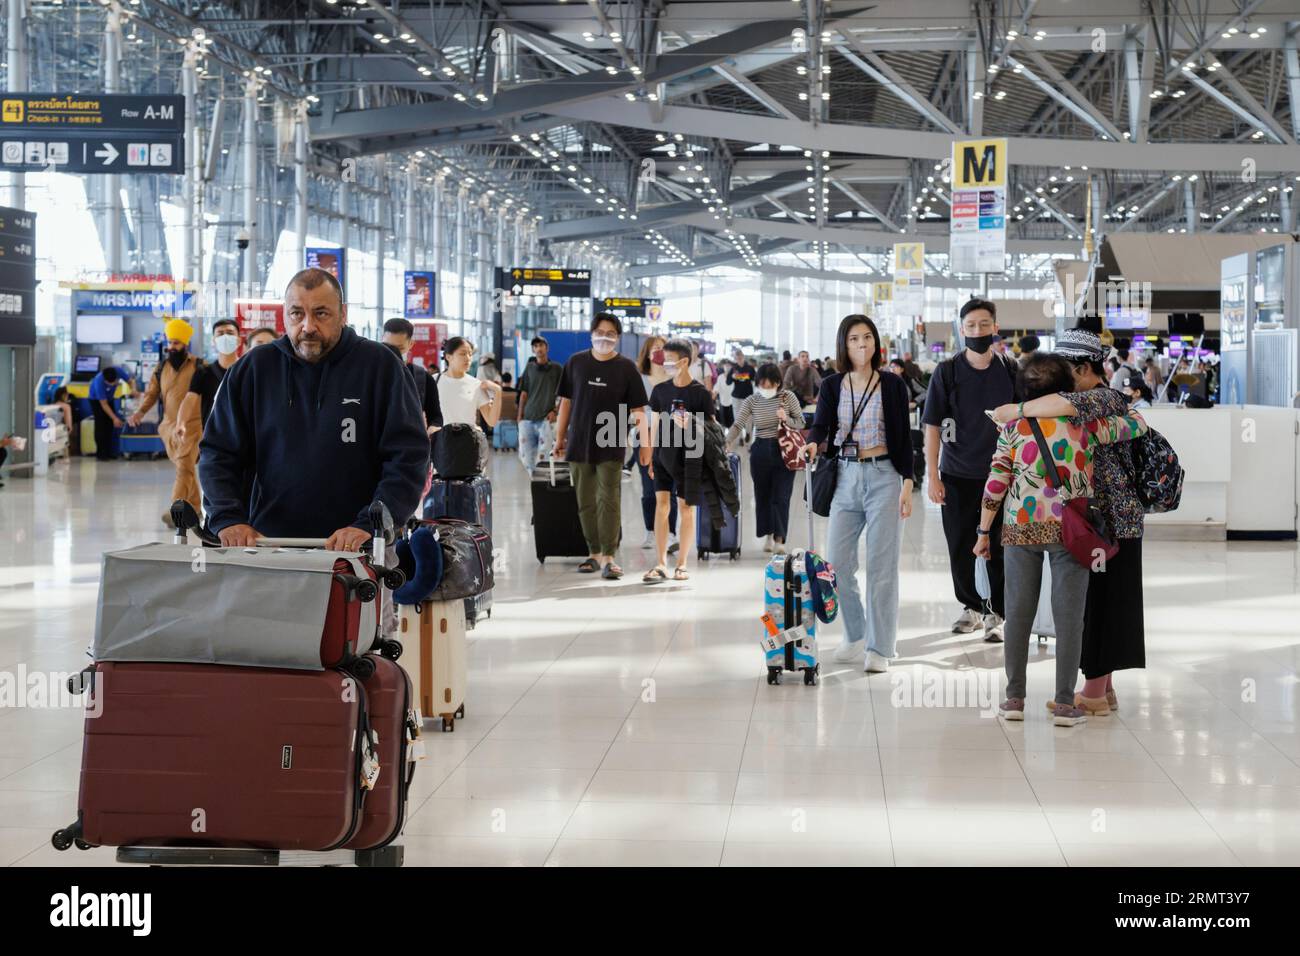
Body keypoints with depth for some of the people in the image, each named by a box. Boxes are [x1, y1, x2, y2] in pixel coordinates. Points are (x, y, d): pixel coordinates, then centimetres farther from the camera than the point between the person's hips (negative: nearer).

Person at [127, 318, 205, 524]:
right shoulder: (162, 367, 8)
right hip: (169, 426, 5)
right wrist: (140, 411, -9)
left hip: (191, 426, -5)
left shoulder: (198, 366, -5)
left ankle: (175, 512, -24)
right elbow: (151, 392, 7)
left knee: (184, 468, -16)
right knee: (185, 469, 16)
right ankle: (194, 508, 29)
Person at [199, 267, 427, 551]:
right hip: (264, 546, 2)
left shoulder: (380, 366, 5)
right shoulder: (253, 368, 12)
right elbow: (217, 453, 14)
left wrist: (369, 526, -13)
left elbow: (409, 457, 0)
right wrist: (228, 519, -4)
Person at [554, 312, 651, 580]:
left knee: (609, 501, -9)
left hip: (611, 447, -3)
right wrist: (560, 437, 11)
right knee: (586, 503, 8)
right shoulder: (576, 363, 6)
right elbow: (566, 402, 12)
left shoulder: (626, 368, -1)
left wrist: (645, 444, -8)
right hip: (579, 445, 3)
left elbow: (638, 410, -2)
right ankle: (594, 554, 18)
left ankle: (609, 557, -9)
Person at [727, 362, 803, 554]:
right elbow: (738, 425, -6)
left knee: (781, 496, -6)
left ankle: (779, 540, -6)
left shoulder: (787, 397, -2)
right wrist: (725, 443, -21)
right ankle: (768, 535, 24)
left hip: (784, 451, -2)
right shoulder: (751, 401, 0)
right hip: (761, 451, 2)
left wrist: (787, 419, -17)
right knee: (762, 495, 9)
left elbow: (801, 422, 3)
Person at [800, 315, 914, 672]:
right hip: (845, 477, 3)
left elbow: (904, 436, 1)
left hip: (884, 476, -3)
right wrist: (813, 443, -30)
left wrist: (907, 484, -5)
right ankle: (855, 635, 22)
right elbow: (821, 424, -7)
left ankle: (879, 648, 1)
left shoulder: (892, 385, 1)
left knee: (882, 565, -4)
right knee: (837, 562, 3)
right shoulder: (832, 386, 6)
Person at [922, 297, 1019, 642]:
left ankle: (996, 614, 11)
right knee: (960, 548, 7)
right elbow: (932, 426, -2)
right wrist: (932, 476, -7)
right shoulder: (947, 372, -2)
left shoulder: (1011, 372, 1)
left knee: (999, 549, 0)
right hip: (957, 475, 0)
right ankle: (971, 606, 25)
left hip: (1000, 474, 0)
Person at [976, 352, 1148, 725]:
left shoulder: (1014, 425, 1)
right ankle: (1064, 703, 4)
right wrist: (1109, 398, 28)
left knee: (1018, 610, 9)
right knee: (1068, 615, 3)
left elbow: (996, 482, -1)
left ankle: (1015, 697, 13)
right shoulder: (1085, 423, -1)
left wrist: (984, 532, 7)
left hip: (1021, 526, 1)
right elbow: (1137, 425, 11)